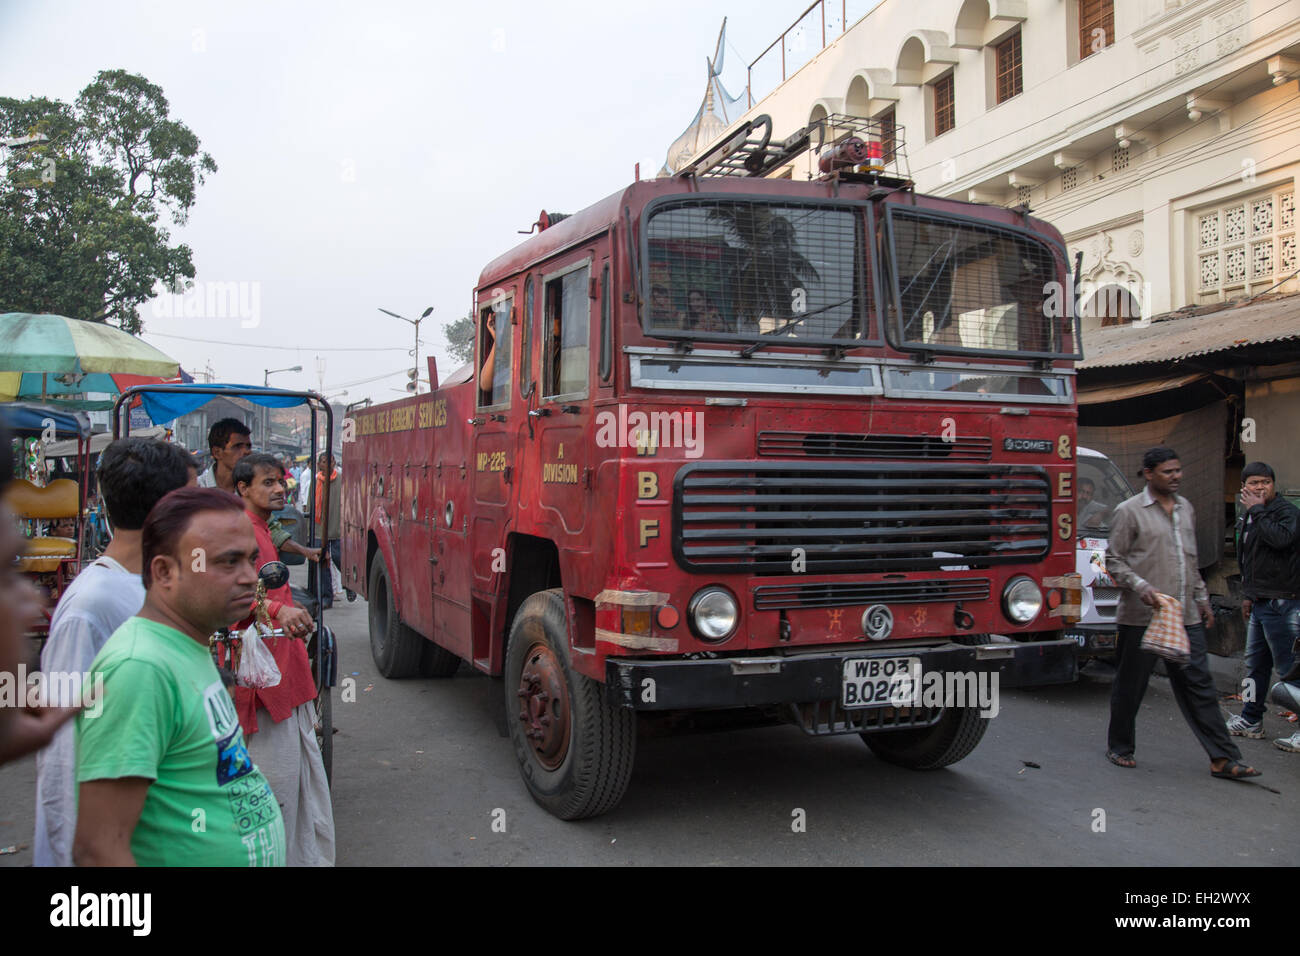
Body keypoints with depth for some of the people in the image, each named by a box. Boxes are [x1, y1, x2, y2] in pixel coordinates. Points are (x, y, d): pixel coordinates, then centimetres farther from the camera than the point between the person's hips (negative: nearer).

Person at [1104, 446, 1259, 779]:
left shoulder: (1185, 508, 15)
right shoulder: (1129, 511, -6)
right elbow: (1114, 560, -6)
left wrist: (1201, 598, 20)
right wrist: (1141, 587, -20)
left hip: (1185, 616, 5)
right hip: (1141, 615, -5)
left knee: (1198, 683, 4)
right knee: (1130, 686, 5)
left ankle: (1223, 758, 5)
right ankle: (1119, 748, 20)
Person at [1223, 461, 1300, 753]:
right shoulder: (1248, 516, 15)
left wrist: (1257, 510, -24)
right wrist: (1249, 595, 26)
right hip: (1261, 604, 9)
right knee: (1255, 663, 16)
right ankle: (1250, 721, 26)